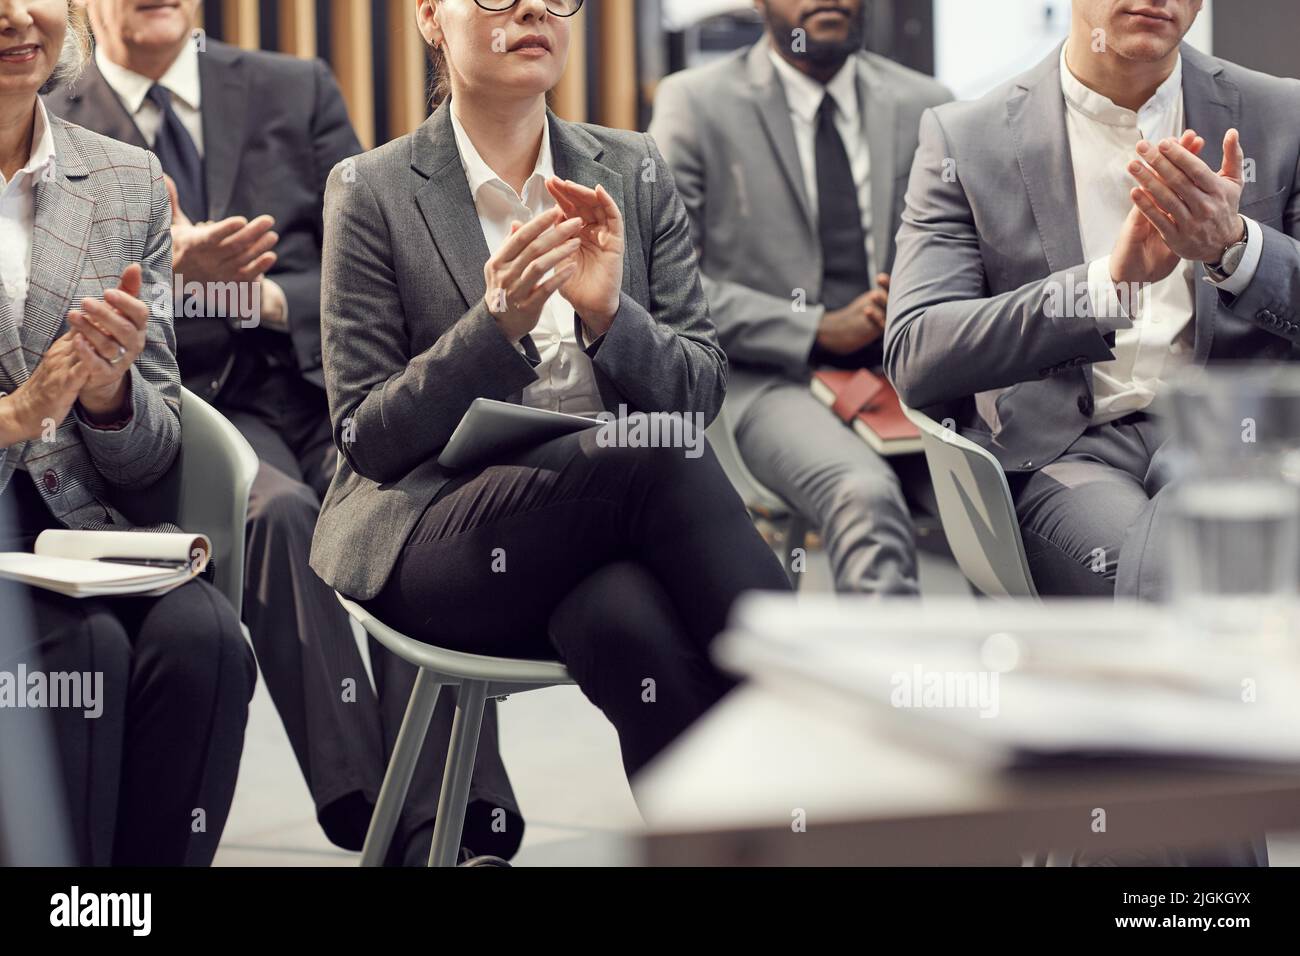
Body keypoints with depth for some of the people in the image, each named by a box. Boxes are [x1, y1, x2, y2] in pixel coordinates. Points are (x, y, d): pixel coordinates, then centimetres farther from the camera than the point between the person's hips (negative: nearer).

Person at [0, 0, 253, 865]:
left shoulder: (131, 184, 11)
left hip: (76, 529, 3)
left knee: (202, 635, -26)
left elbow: (153, 454, 11)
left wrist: (110, 390, -12)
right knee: (87, 645, -31)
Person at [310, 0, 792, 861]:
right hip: (439, 544, -3)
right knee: (658, 461, -33)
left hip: (608, 525, 3)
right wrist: (497, 324, -17)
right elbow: (367, 437, -1)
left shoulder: (636, 175, 13)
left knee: (628, 619, -36)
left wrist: (610, 315, -13)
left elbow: (702, 390, 8)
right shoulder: (372, 193, 3)